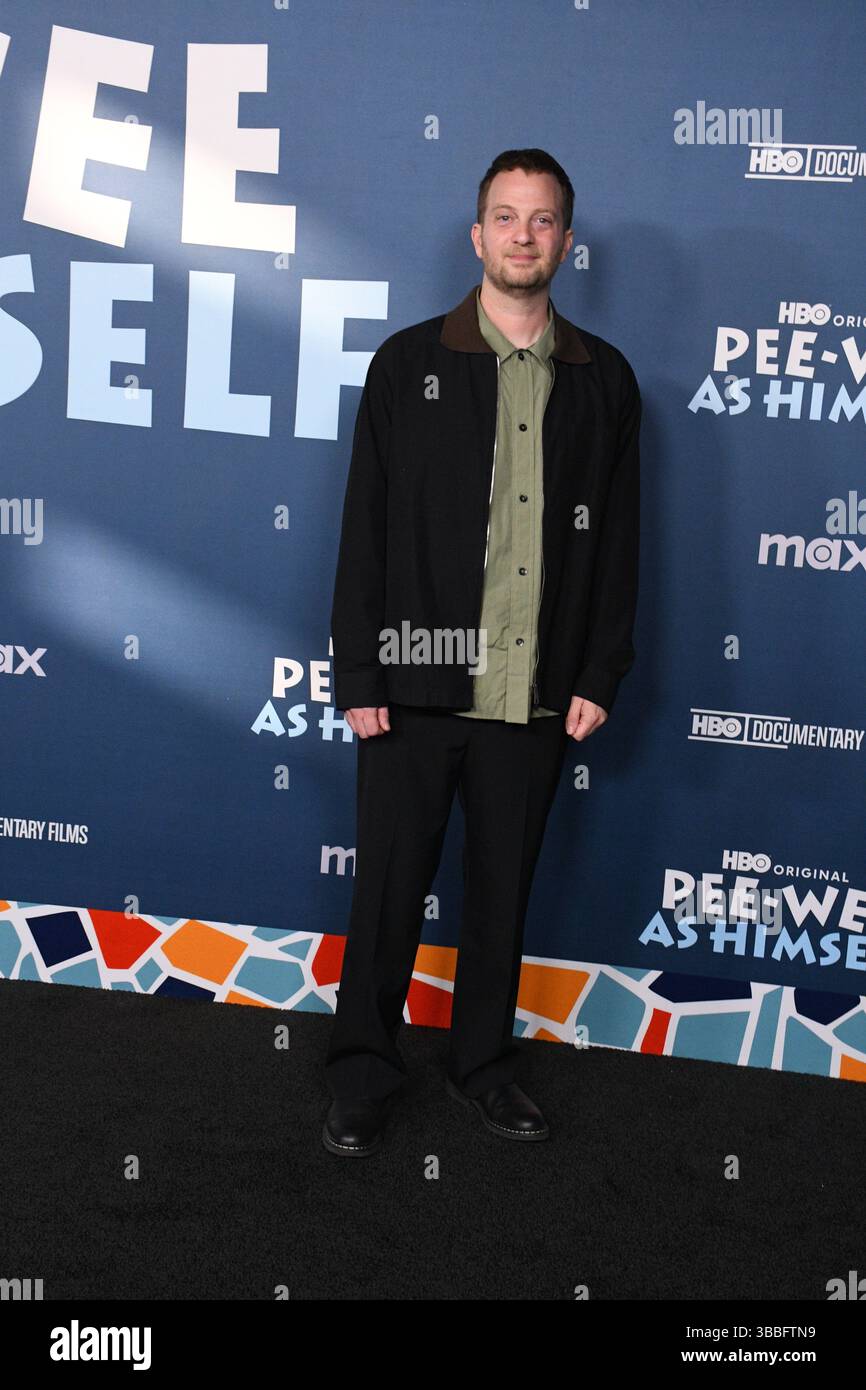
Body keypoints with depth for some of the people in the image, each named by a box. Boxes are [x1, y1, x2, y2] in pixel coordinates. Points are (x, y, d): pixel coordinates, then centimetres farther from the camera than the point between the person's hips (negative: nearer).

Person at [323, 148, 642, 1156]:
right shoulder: (409, 363, 3)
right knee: (388, 892, 6)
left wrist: (599, 676, 2)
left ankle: (482, 1061, 32)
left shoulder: (603, 380, 8)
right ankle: (363, 1073, 23)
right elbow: (365, 528, 0)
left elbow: (617, 538, 8)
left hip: (536, 696, 2)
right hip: (419, 688, -2)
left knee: (503, 891, 14)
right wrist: (358, 676, -6)